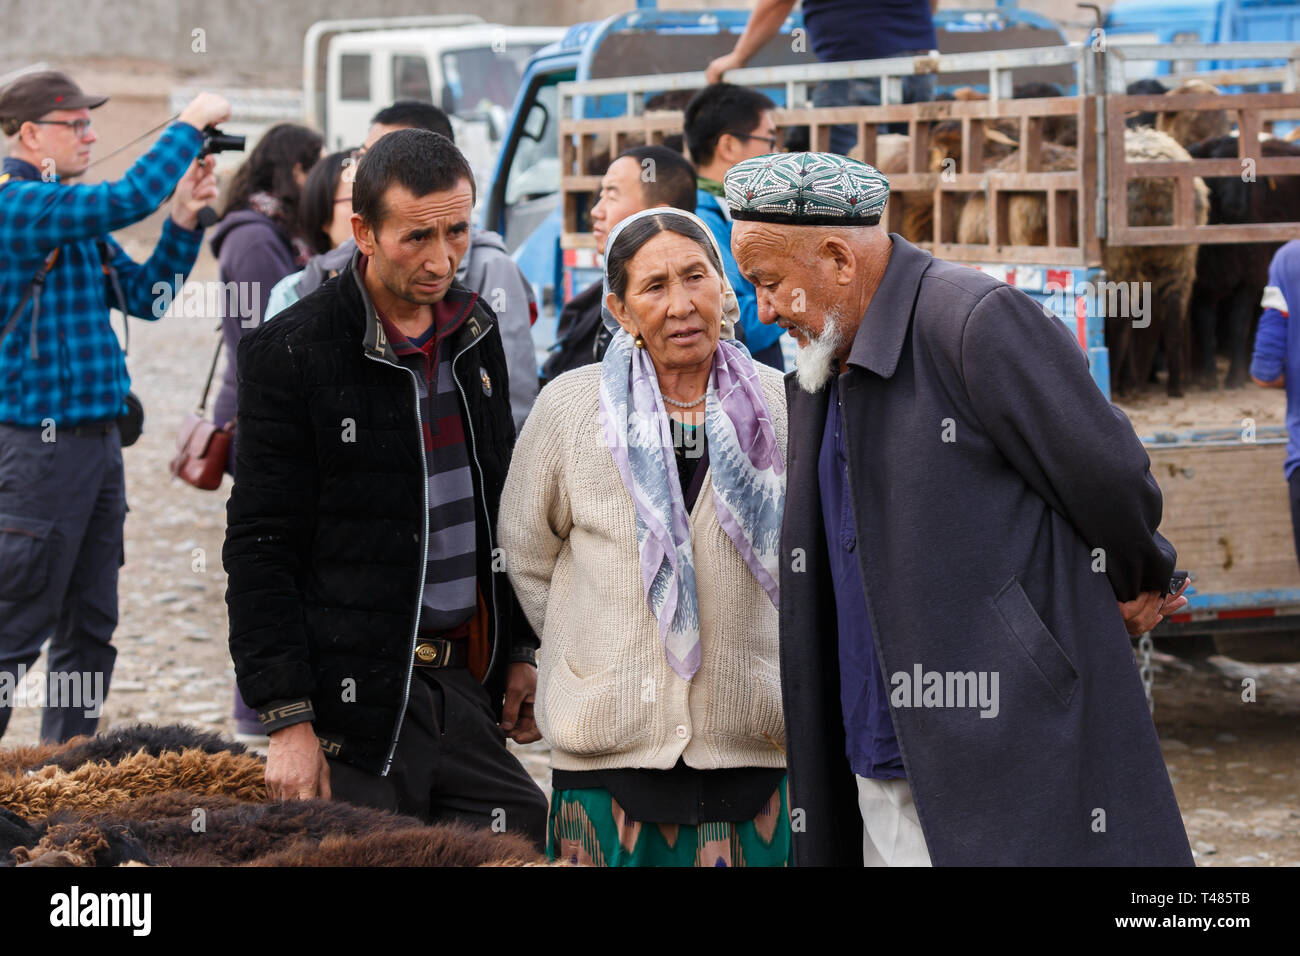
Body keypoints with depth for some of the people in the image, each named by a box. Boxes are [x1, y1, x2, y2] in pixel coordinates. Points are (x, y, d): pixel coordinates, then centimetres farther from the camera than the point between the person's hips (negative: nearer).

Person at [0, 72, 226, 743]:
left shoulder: (76, 218, 16)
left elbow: (143, 295, 17)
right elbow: (130, 198, -23)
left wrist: (184, 220, 5)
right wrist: (191, 124, -12)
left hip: (95, 439, 9)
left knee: (90, 630, 12)